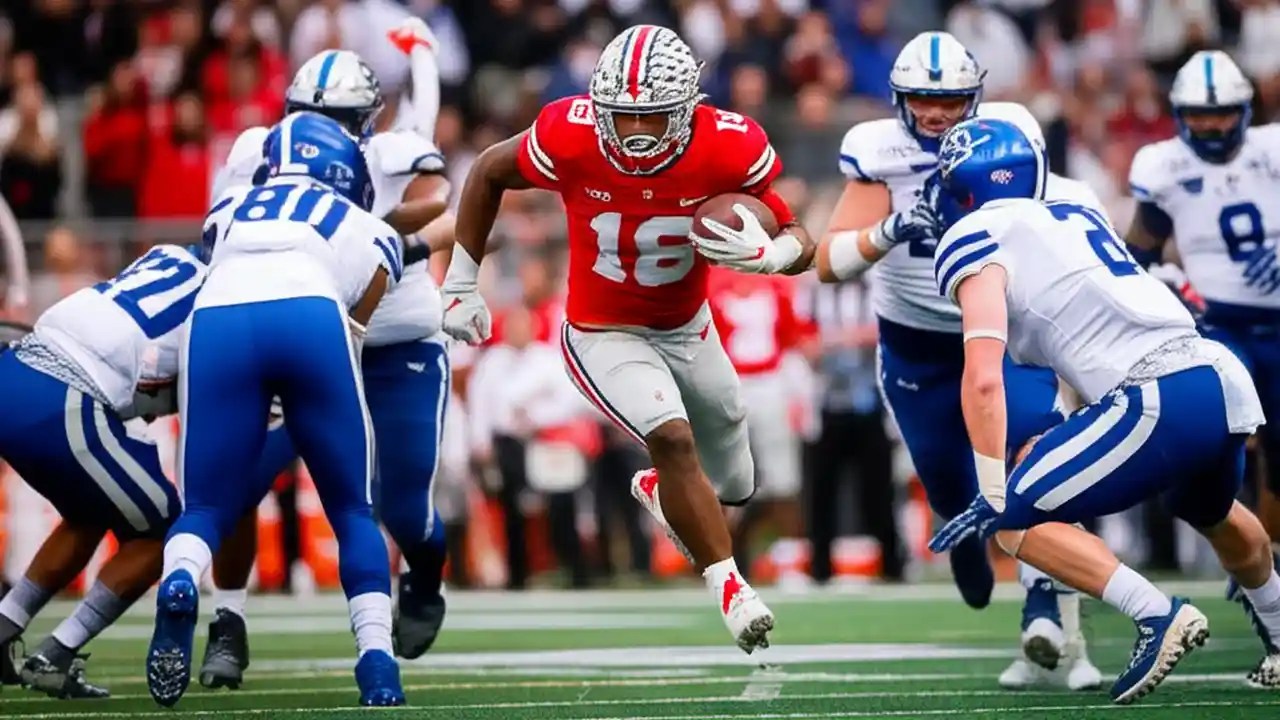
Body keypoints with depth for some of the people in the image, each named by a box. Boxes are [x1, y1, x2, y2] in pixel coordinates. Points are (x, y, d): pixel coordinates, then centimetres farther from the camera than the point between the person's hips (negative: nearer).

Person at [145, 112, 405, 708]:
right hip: (310, 318, -1)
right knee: (351, 510, 17)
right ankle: (377, 660, 3)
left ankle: (178, 585, -22)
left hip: (217, 323, 1)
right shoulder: (370, 235, 32)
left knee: (207, 508, 11)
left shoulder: (229, 210, 37)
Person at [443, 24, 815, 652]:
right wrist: (461, 283, -4)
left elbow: (801, 243, -17)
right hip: (603, 335, -3)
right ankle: (730, 589, -16)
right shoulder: (569, 137, -27)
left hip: (686, 329, 3)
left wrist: (771, 253, -42)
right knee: (673, 439, -28)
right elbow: (489, 172, -8)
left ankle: (660, 490, 53)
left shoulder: (728, 149, -26)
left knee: (732, 485, 18)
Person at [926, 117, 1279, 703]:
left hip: (1158, 401, -8)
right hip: (1227, 379, 8)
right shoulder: (1078, 216, 25)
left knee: (1015, 521, 3)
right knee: (1209, 512, 37)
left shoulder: (977, 242, 2)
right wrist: (1067, 433, 41)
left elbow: (984, 380, -9)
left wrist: (992, 497, -7)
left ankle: (1159, 616, -8)